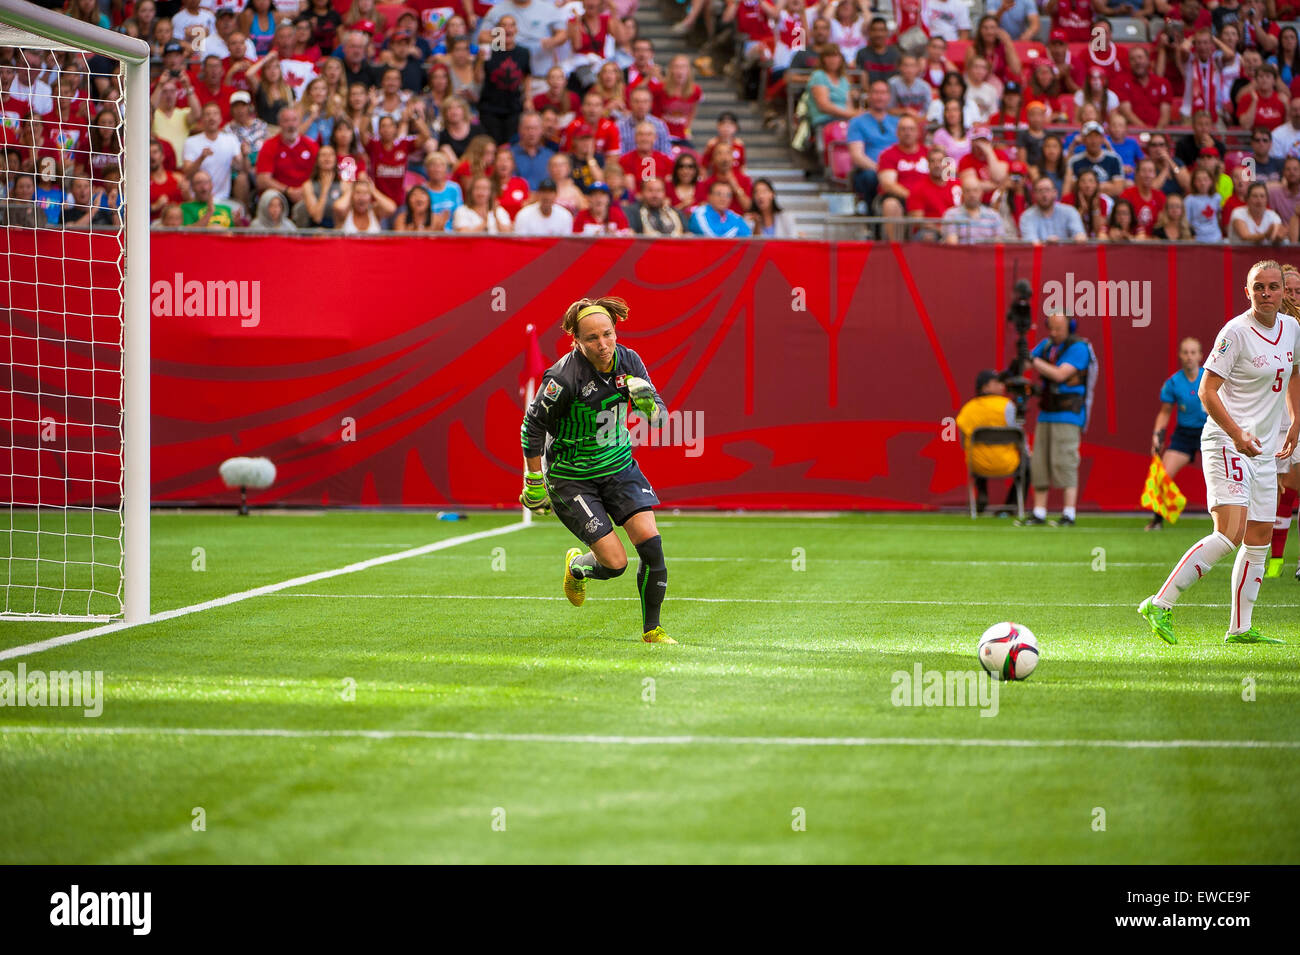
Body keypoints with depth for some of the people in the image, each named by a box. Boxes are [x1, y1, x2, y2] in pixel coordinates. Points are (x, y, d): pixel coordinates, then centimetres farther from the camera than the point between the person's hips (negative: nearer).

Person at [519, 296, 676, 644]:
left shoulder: (628, 361, -8)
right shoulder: (564, 378, -24)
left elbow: (658, 413, 3)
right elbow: (533, 427, -12)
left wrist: (649, 403, -22)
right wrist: (534, 483, -9)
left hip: (619, 467, 5)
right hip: (572, 478, -5)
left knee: (651, 543, -10)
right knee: (615, 562, -9)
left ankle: (652, 628, 8)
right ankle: (576, 566, 28)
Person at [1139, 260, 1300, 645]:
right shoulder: (1236, 332, -14)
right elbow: (1207, 391, -14)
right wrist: (1237, 434, -24)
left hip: (1264, 450, 8)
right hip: (1226, 444, -8)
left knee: (1259, 539, 7)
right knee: (1230, 534, -20)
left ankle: (1240, 628, 13)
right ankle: (1160, 605, -17)